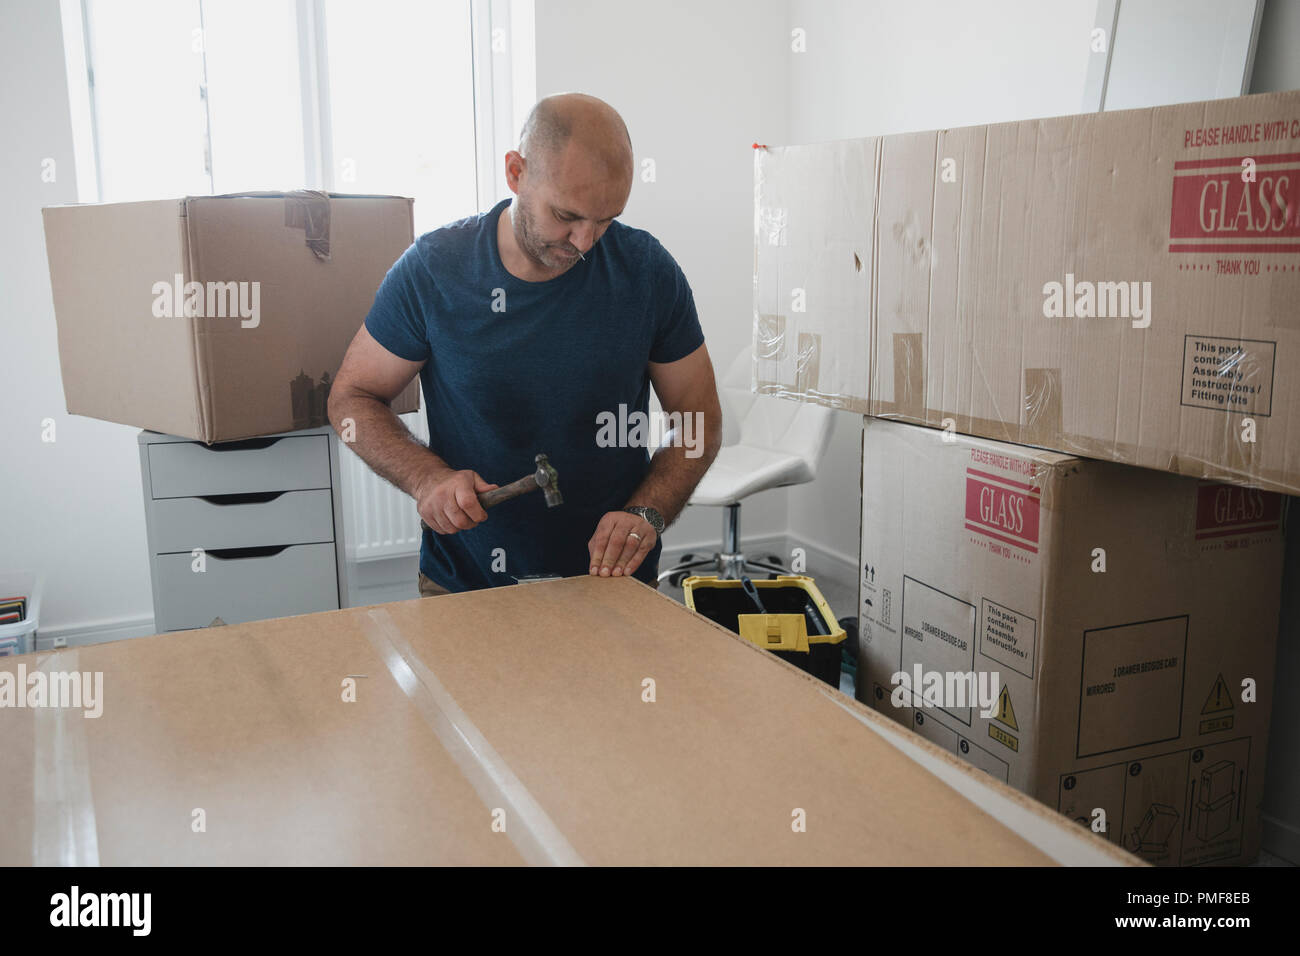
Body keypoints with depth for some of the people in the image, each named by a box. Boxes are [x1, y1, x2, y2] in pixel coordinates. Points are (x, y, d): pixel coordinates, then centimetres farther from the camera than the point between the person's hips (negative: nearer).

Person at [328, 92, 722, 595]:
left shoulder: (647, 269, -10)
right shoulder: (433, 269, -10)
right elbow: (352, 398, 3)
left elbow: (699, 421, -1)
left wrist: (646, 513, -16)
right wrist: (427, 478, -15)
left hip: (612, 578, 2)